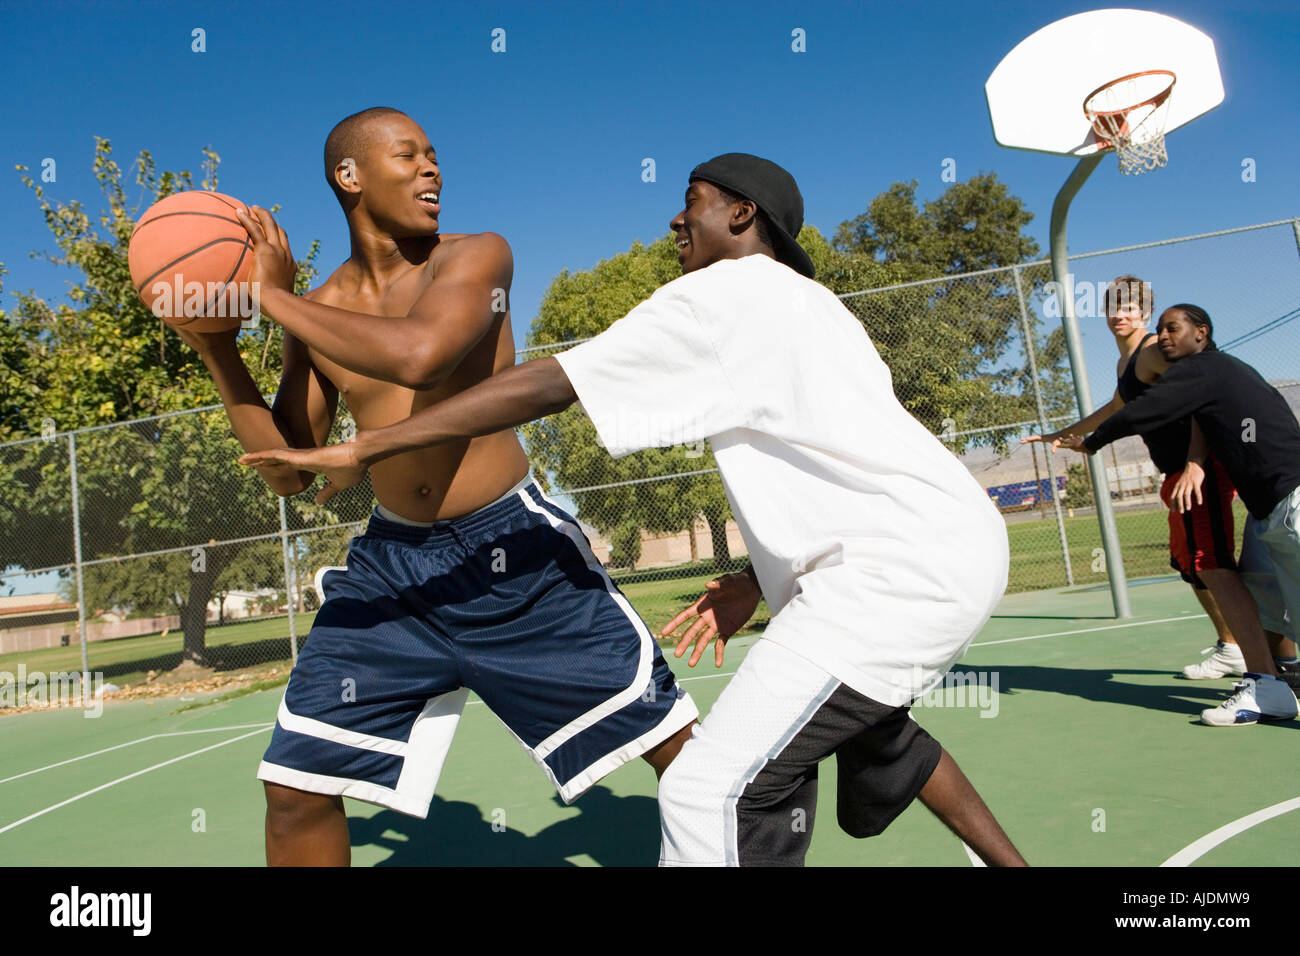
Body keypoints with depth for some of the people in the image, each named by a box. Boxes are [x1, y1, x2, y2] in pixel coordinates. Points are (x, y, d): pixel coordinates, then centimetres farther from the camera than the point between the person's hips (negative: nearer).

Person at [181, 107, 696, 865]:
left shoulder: (478, 257, -9)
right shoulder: (317, 316, 4)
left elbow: (416, 355, -31)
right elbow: (291, 473, 5)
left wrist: (274, 298, -19)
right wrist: (218, 350, -3)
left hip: (516, 548, -3)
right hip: (394, 562, 4)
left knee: (678, 743, 0)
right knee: (298, 788, 7)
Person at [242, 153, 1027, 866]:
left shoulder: (724, 293, -8)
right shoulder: (806, 304, 21)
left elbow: (546, 386, -15)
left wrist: (363, 450, -11)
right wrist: (759, 583, 16)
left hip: (910, 565, -11)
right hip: (957, 543, 11)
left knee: (715, 791, -14)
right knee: (869, 732, 33)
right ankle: (1006, 858, 51)